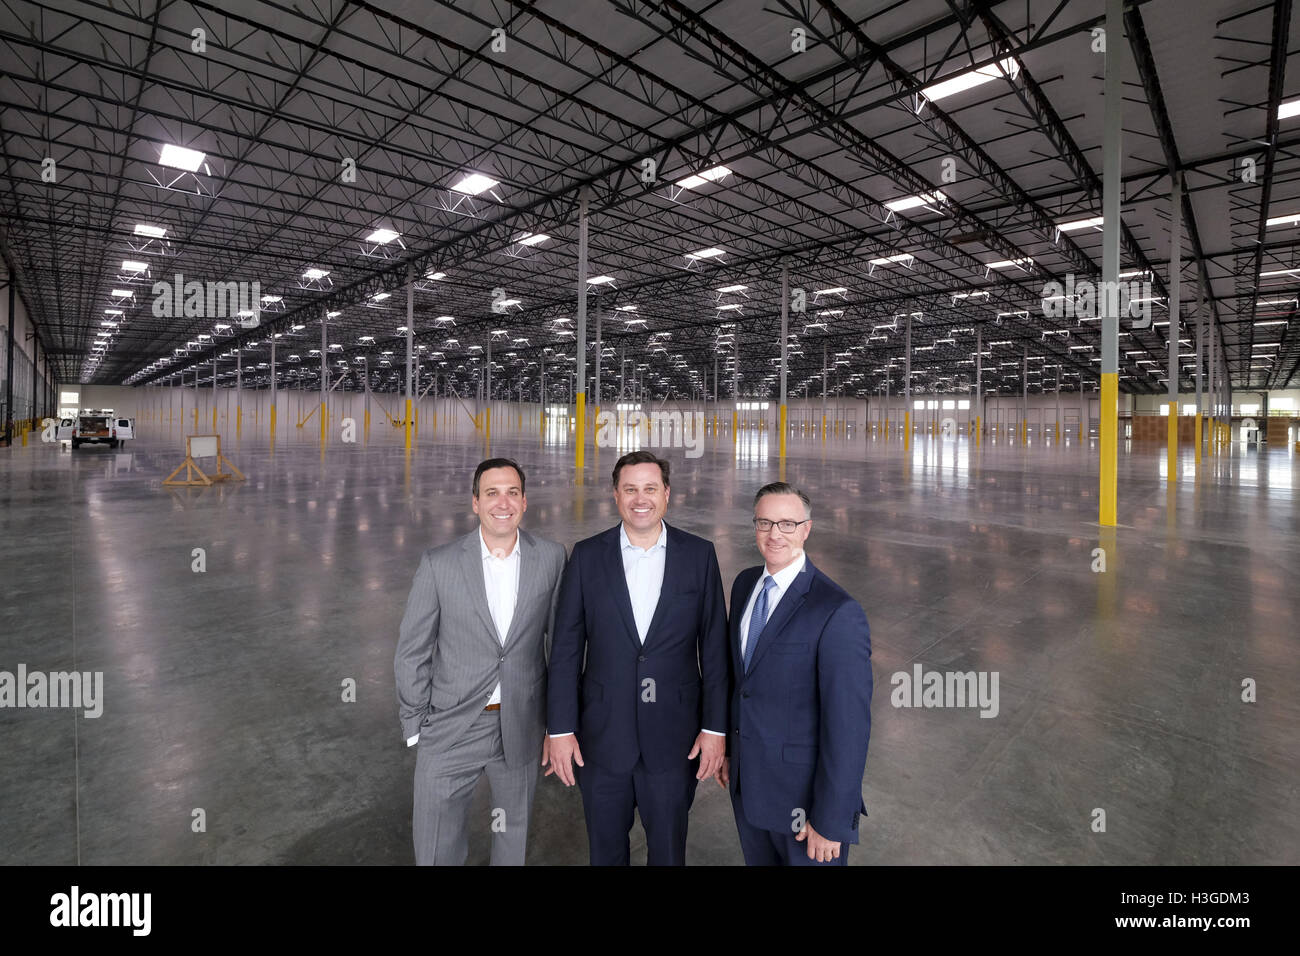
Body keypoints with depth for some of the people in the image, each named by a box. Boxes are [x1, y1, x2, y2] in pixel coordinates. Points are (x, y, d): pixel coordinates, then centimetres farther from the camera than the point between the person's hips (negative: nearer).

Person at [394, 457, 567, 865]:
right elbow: (412, 654, -2)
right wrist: (415, 729, -1)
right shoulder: (439, 563, -10)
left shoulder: (551, 557, -6)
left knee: (513, 840, 21)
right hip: (450, 731, -1)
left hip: (521, 727, 1)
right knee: (436, 847, 14)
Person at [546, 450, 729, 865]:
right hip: (601, 737, 1)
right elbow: (566, 648, -3)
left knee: (668, 851, 18)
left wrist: (715, 726, -3)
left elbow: (714, 647, -2)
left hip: (674, 737, 0)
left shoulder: (699, 555, -4)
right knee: (605, 850, 20)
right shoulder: (587, 556, -4)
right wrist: (560, 728, -4)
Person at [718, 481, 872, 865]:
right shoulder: (746, 583, -1)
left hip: (805, 791, -6)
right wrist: (728, 746, 14)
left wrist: (831, 821, -16)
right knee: (758, 860, 24)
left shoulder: (838, 613, -25)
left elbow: (848, 725, -21)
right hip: (747, 779, 6)